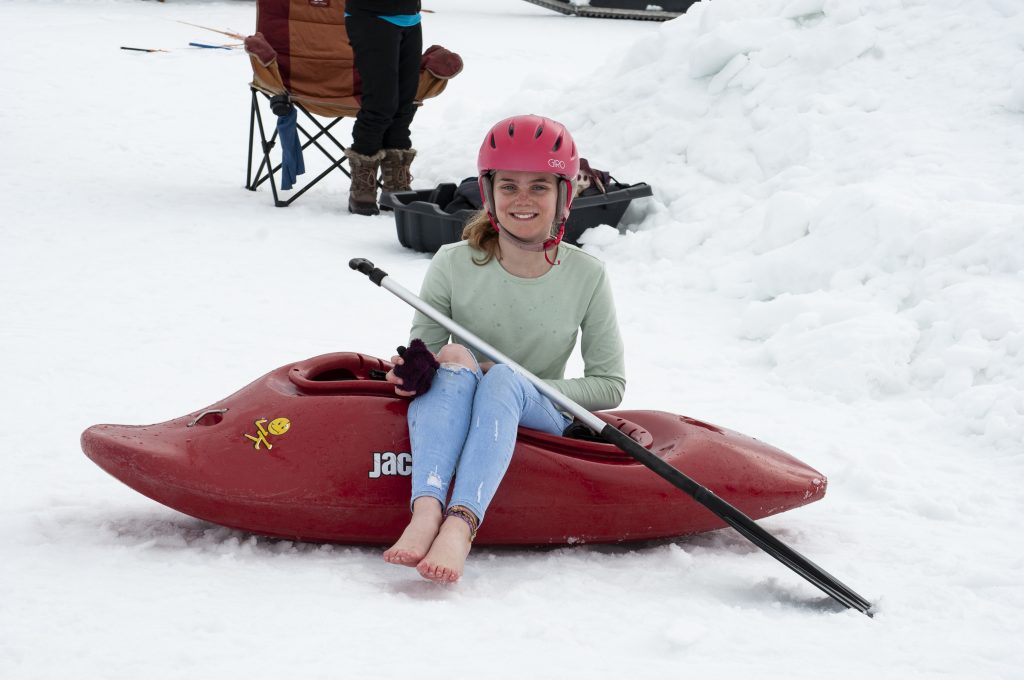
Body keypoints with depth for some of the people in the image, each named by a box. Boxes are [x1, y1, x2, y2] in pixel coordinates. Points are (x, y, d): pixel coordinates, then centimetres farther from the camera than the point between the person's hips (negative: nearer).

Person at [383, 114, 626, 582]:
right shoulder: (454, 265, -4)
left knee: (502, 379, -34)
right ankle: (427, 510, -54)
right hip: (453, 413, 0)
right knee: (455, 371, -34)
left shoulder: (586, 276, -3)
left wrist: (524, 387, -13)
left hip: (540, 420, 0)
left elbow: (610, 385, 0)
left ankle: (461, 525, -53)